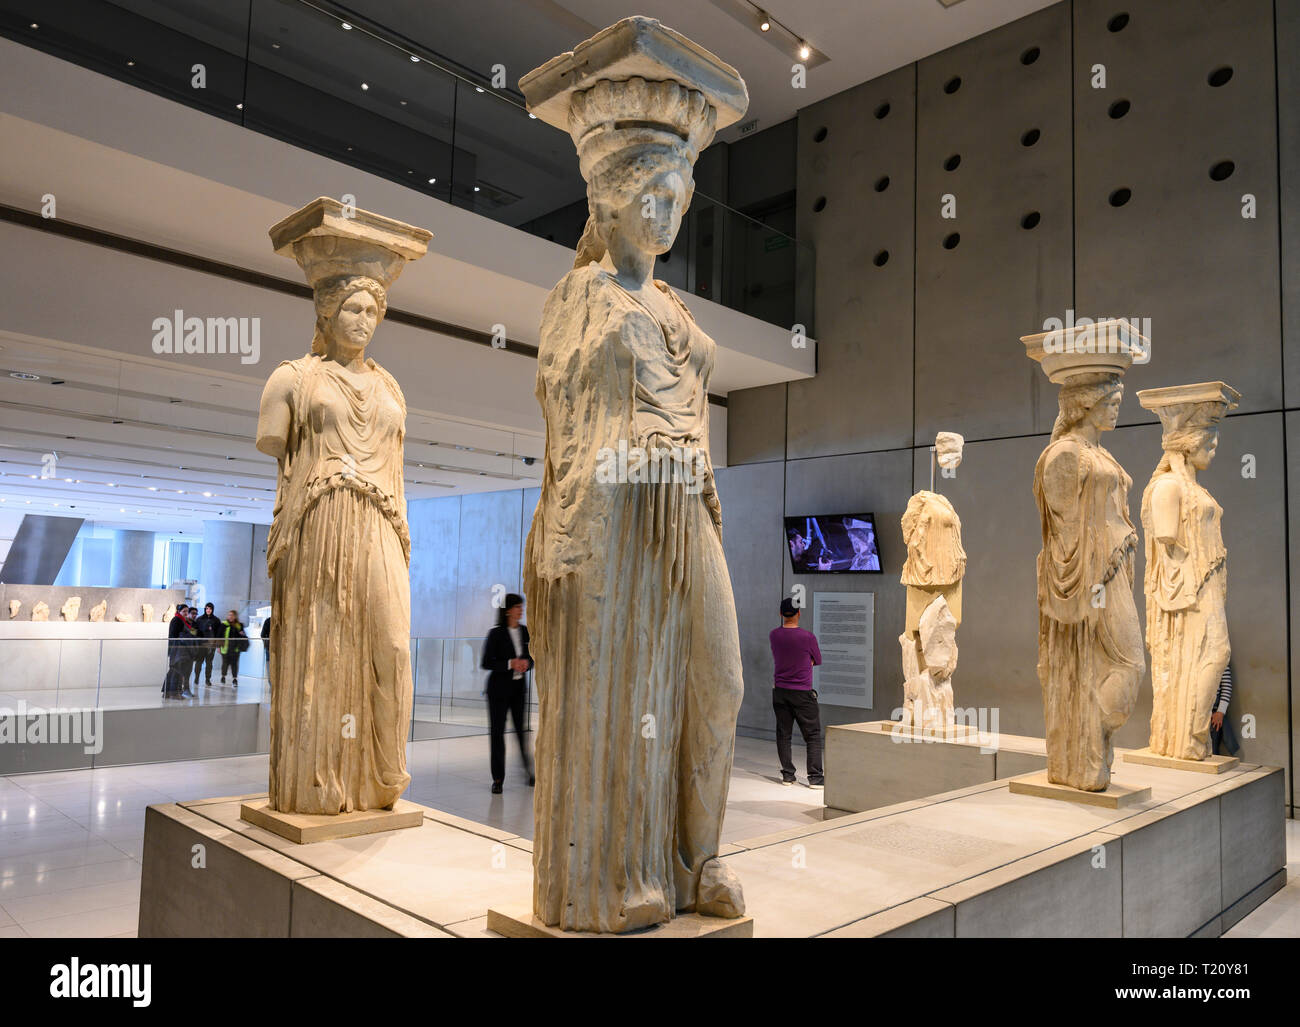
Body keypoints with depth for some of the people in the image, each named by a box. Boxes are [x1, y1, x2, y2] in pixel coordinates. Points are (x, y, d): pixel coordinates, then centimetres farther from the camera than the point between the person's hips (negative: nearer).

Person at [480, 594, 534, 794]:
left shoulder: (525, 631, 5)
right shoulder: (496, 634, -8)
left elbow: (532, 657, 13)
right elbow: (486, 663, -10)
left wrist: (526, 663, -10)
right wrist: (510, 664, -21)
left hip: (519, 687, 3)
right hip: (499, 687, -3)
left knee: (523, 730, 1)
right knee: (498, 731, 2)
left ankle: (532, 773, 11)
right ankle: (498, 779, 10)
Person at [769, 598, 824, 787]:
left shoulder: (774, 635, -3)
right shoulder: (808, 637, -14)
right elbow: (817, 661, 1)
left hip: (780, 691, 4)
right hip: (803, 693, -4)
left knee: (783, 734, 11)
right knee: (813, 736, 5)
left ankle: (787, 775, 14)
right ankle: (815, 777, 4)